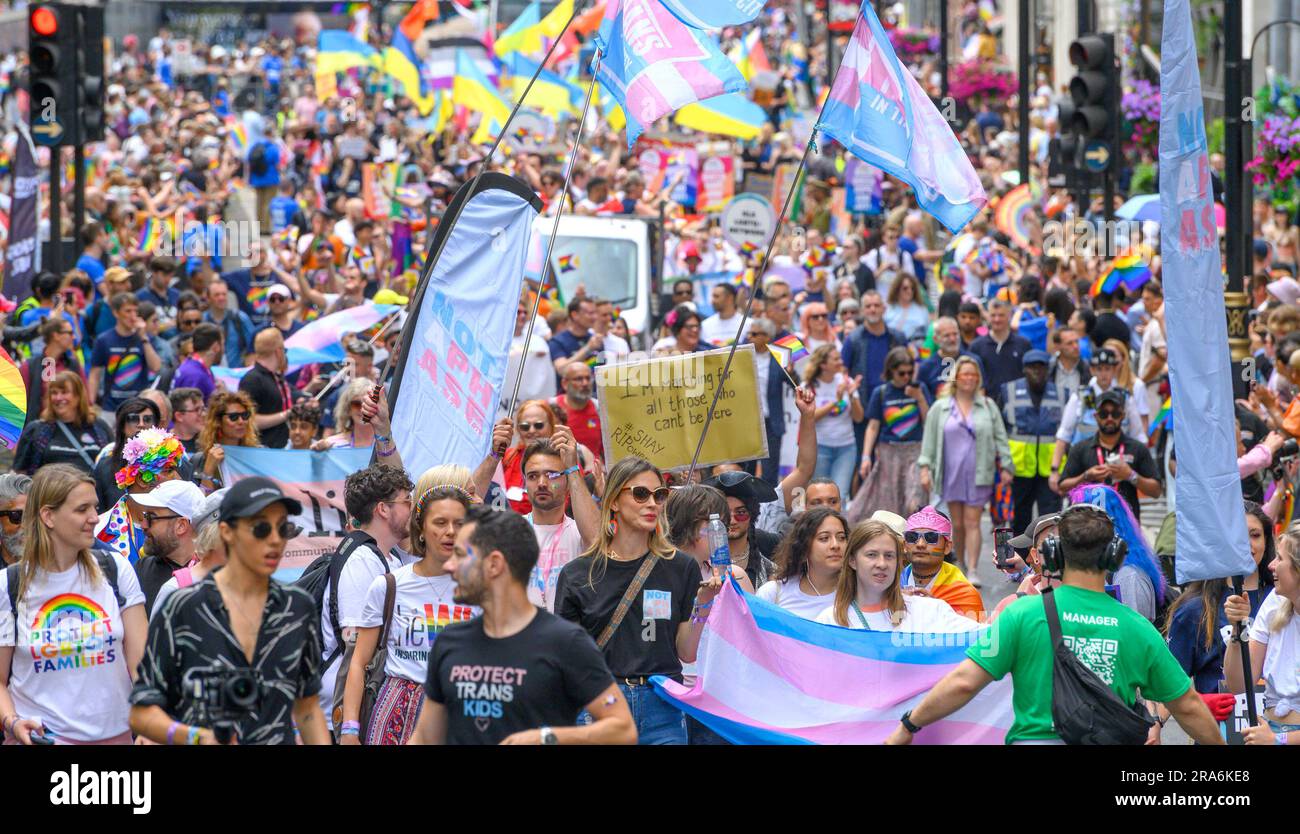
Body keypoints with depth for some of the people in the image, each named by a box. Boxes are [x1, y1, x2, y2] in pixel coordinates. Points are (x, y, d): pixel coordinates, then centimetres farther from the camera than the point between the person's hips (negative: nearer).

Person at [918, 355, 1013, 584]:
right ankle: (960, 566, 20)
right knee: (957, 524, 6)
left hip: (979, 475, -1)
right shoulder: (940, 408, 6)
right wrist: (925, 468, 0)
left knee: (972, 522, -7)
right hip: (951, 475, 1)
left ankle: (972, 571, -9)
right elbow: (929, 440, 7)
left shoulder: (988, 406, 6)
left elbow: (1000, 438, 8)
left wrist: (1005, 467, 3)